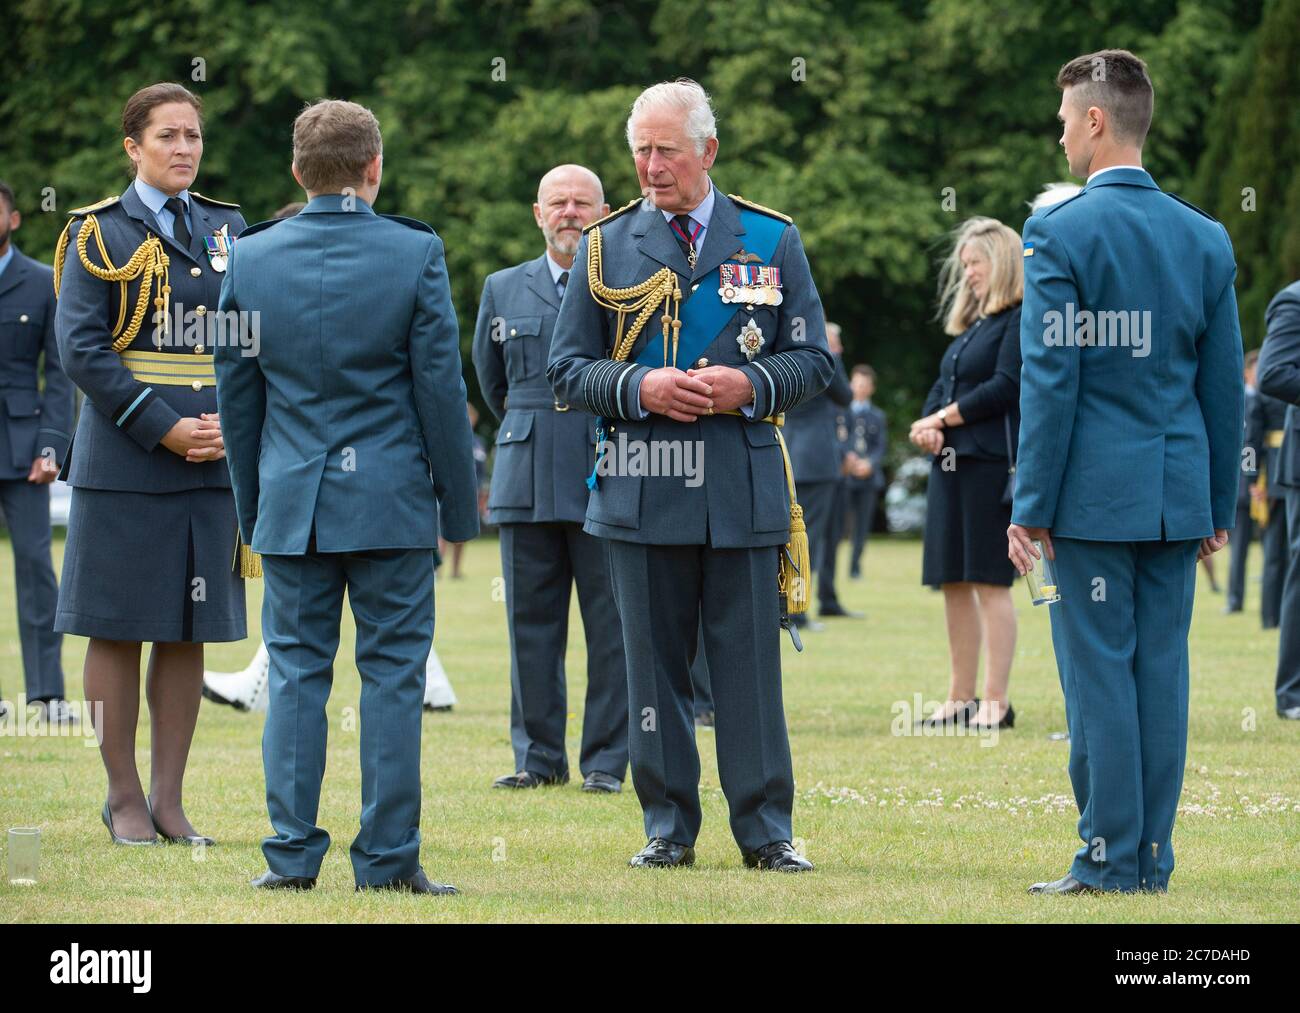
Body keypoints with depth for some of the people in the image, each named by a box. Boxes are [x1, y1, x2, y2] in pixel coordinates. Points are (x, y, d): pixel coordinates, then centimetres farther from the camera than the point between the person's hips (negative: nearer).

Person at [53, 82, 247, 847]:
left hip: (213, 463, 4)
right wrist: (162, 429, -15)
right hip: (122, 463, -4)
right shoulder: (99, 234, 0)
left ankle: (170, 798, 11)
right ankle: (124, 799, 7)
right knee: (118, 630, -1)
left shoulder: (229, 230, 13)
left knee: (189, 632, 5)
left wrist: (233, 423, -6)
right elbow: (81, 348, -8)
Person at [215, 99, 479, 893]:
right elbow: (441, 388, -5)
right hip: (392, 499, -2)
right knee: (393, 676, 2)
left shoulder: (250, 258, 1)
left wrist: (251, 505, 17)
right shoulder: (416, 254, -7)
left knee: (297, 673, 7)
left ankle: (292, 853, 5)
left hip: (290, 500, 2)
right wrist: (459, 503, 4)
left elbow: (237, 395, 8)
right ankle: (388, 858, 1)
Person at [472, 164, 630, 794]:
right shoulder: (503, 290, 13)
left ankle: (606, 760, 3)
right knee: (530, 625, 4)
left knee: (612, 628, -2)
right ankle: (538, 757, 10)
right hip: (526, 483, 3)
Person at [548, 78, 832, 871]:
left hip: (745, 488, -1)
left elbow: (814, 358, 7)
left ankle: (766, 829, 7)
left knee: (750, 662, 0)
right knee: (655, 664, 4)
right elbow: (568, 370, 7)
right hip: (642, 490, 1)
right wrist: (639, 389, -12)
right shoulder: (606, 248, 8)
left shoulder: (772, 241, 7)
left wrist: (751, 385, -12)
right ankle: (669, 828, 12)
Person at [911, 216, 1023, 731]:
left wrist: (946, 417, -8)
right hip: (951, 464, 9)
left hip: (992, 462, -9)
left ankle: (996, 702, -5)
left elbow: (1006, 387, -14)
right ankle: (960, 698, 13)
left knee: (989, 582, -7)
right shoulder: (970, 325, 21)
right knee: (954, 582, 8)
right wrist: (928, 426, -2)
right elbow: (943, 387, 19)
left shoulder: (1022, 320, -5)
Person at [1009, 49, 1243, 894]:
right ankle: (1152, 861, 9)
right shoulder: (1206, 238, 7)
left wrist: (1032, 506, -7)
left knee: (1100, 671, -2)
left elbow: (1050, 381, -11)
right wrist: (1219, 505, 16)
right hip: (1179, 493, 5)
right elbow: (1225, 386, 10)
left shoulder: (1060, 233, -9)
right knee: (1163, 671, 7)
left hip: (1096, 491, -5)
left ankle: (1109, 859, -3)